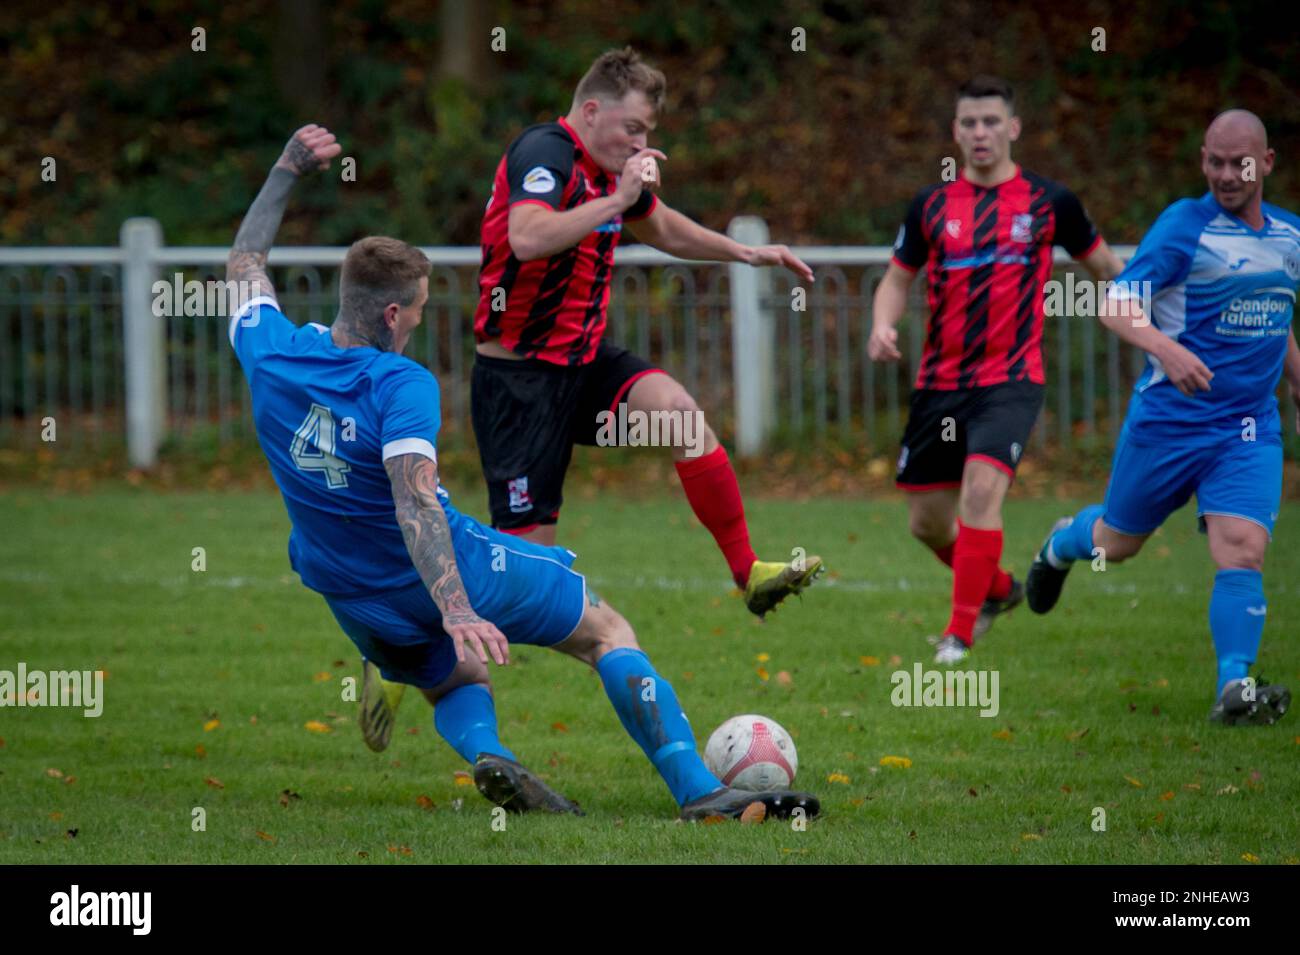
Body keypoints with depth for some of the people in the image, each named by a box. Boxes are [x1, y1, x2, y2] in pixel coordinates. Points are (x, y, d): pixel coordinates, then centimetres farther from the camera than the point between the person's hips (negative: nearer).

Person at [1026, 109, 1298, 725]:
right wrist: (1165, 347, -39)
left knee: (1242, 553, -16)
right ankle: (1062, 545, 49)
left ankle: (1234, 687, -16)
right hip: (1167, 417, -3)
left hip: (1249, 428, 3)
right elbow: (1117, 305, -21)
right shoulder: (1183, 225, -11)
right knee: (1116, 543, 15)